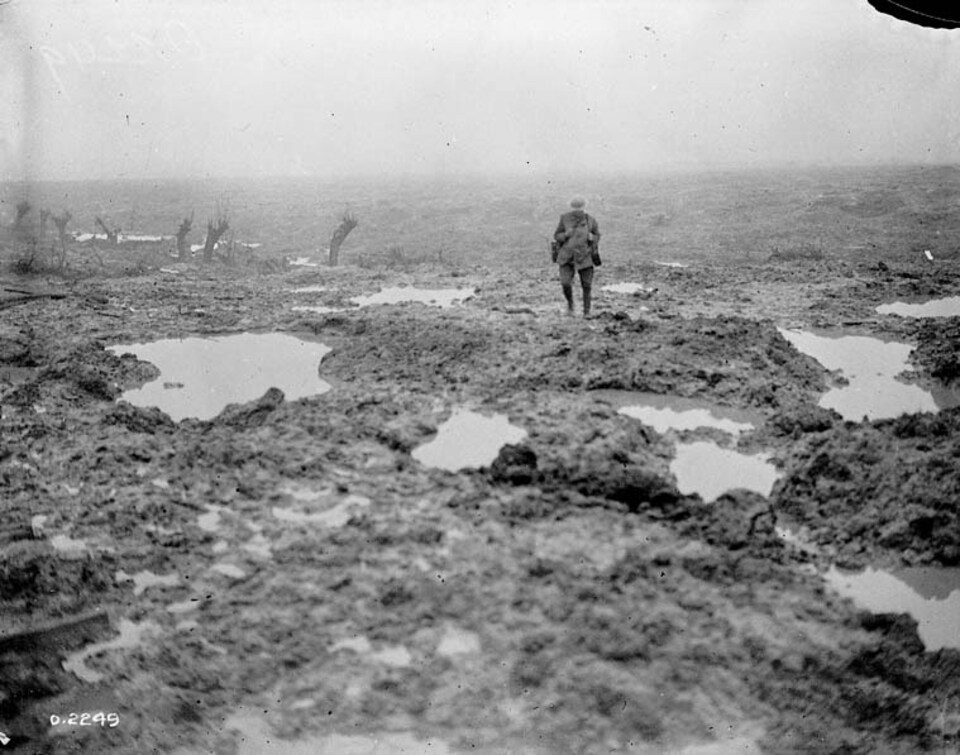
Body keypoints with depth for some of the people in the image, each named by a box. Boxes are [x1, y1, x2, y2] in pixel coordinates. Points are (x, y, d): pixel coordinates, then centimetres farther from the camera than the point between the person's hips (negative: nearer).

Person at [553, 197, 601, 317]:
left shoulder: (591, 221, -8)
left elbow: (597, 237, 6)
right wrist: (566, 235, -21)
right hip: (567, 256, 0)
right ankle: (570, 302, 19)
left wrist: (591, 237, -17)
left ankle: (587, 311, 23)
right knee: (565, 283, -13)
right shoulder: (565, 218, -8)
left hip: (584, 257, 0)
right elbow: (557, 236, 1)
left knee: (587, 285, 3)